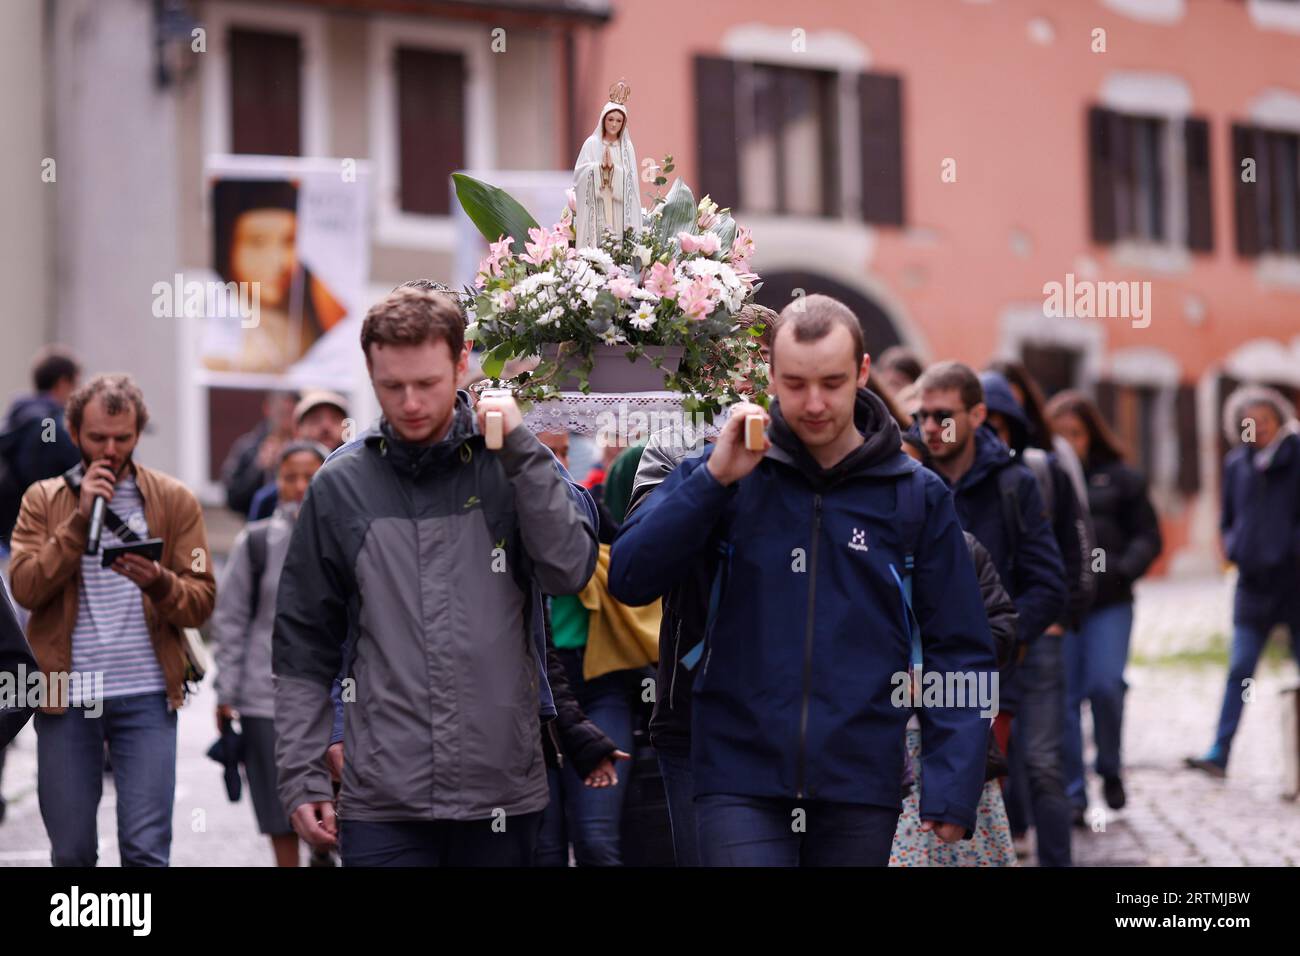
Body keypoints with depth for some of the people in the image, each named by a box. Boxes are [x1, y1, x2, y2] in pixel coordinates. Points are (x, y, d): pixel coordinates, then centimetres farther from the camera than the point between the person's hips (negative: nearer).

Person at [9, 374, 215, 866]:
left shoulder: (174, 500, 5)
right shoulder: (43, 499, 7)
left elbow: (202, 601, 1)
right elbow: (25, 588, -6)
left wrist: (159, 583, -20)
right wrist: (81, 517, -13)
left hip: (146, 696, -1)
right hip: (65, 696, 1)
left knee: (146, 849, -6)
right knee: (71, 851, 7)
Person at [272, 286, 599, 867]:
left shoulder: (512, 464, 3)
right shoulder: (341, 485, 4)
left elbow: (569, 571, -11)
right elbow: (304, 648, 7)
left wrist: (520, 449, -13)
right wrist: (302, 776, 2)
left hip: (502, 792, 0)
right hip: (382, 800, 0)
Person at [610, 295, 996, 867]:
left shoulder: (916, 496, 2)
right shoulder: (725, 474, 2)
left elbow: (957, 651, 3)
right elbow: (629, 581, -5)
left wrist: (953, 790, -6)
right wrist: (714, 479, -14)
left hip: (862, 784, 1)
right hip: (740, 777, -1)